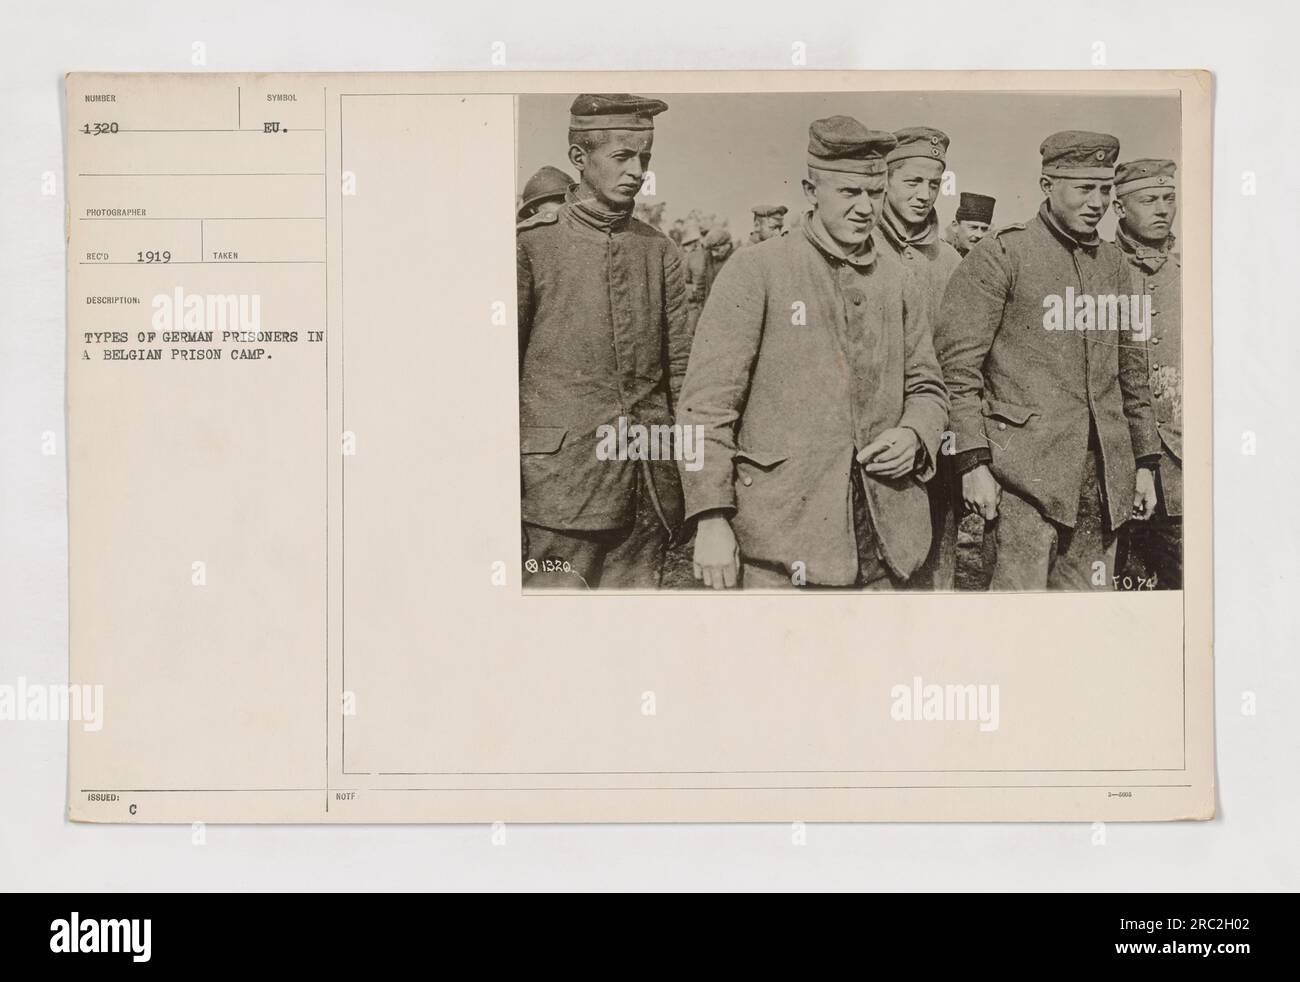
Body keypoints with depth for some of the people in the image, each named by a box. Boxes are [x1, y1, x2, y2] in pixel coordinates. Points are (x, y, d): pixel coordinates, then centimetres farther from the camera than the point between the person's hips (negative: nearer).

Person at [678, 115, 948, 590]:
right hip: (781, 535, -5)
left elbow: (926, 388, 22)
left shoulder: (899, 287, 12)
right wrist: (712, 519, -15)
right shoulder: (754, 271, -3)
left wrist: (913, 435, -2)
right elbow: (707, 400, -8)